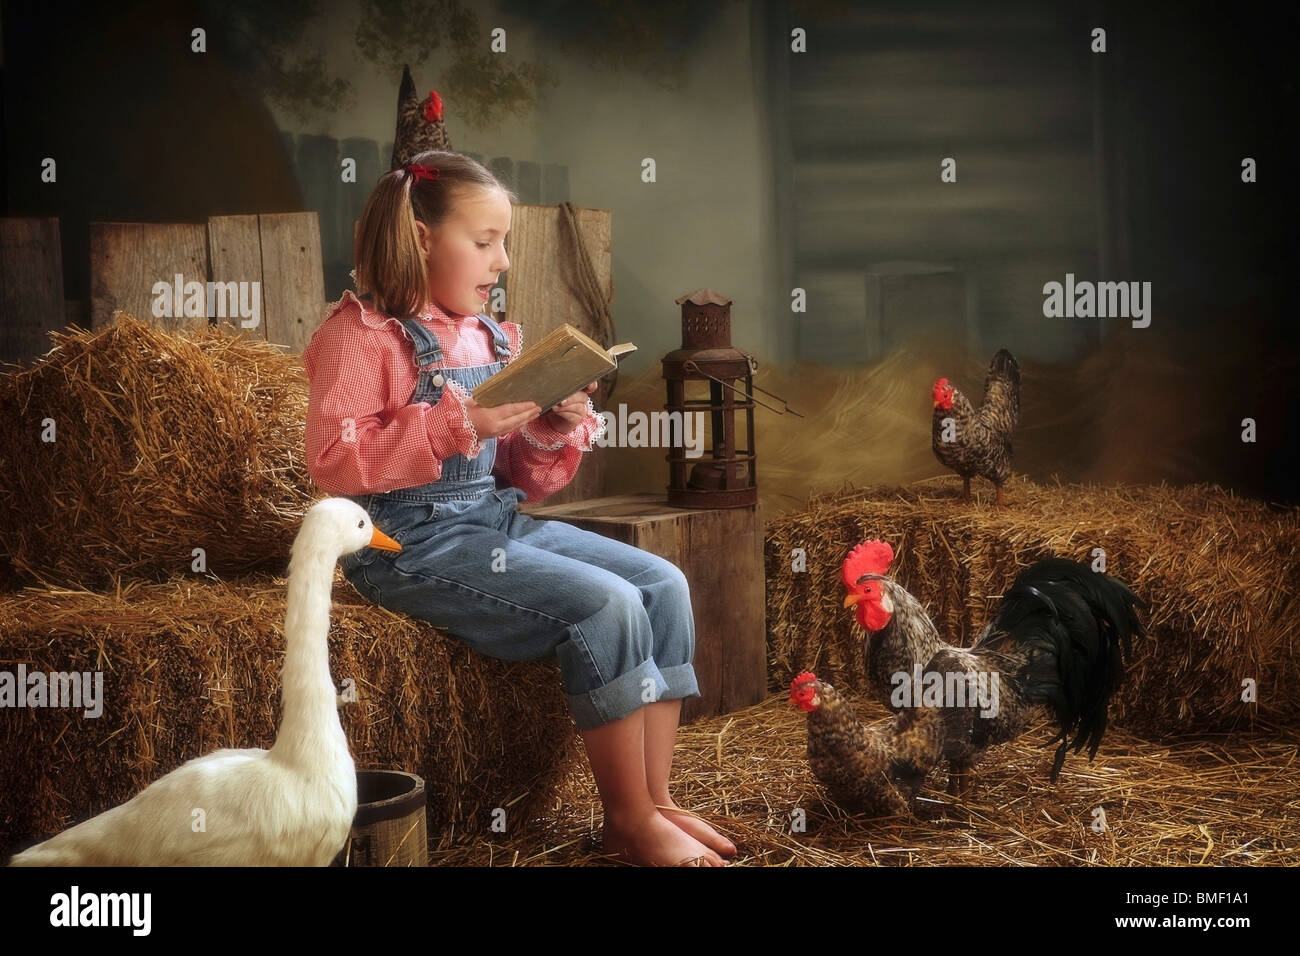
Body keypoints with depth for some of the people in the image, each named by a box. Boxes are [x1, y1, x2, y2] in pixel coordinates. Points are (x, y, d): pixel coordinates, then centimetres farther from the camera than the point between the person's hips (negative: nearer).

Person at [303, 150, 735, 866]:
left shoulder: (494, 339, 16)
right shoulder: (362, 330, -6)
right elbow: (330, 457, -19)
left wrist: (553, 432, -3)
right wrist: (456, 423, -23)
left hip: (497, 522, 9)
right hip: (415, 541, -8)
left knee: (663, 585, -3)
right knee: (605, 605, -22)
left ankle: (655, 801, 0)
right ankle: (630, 822, -9)